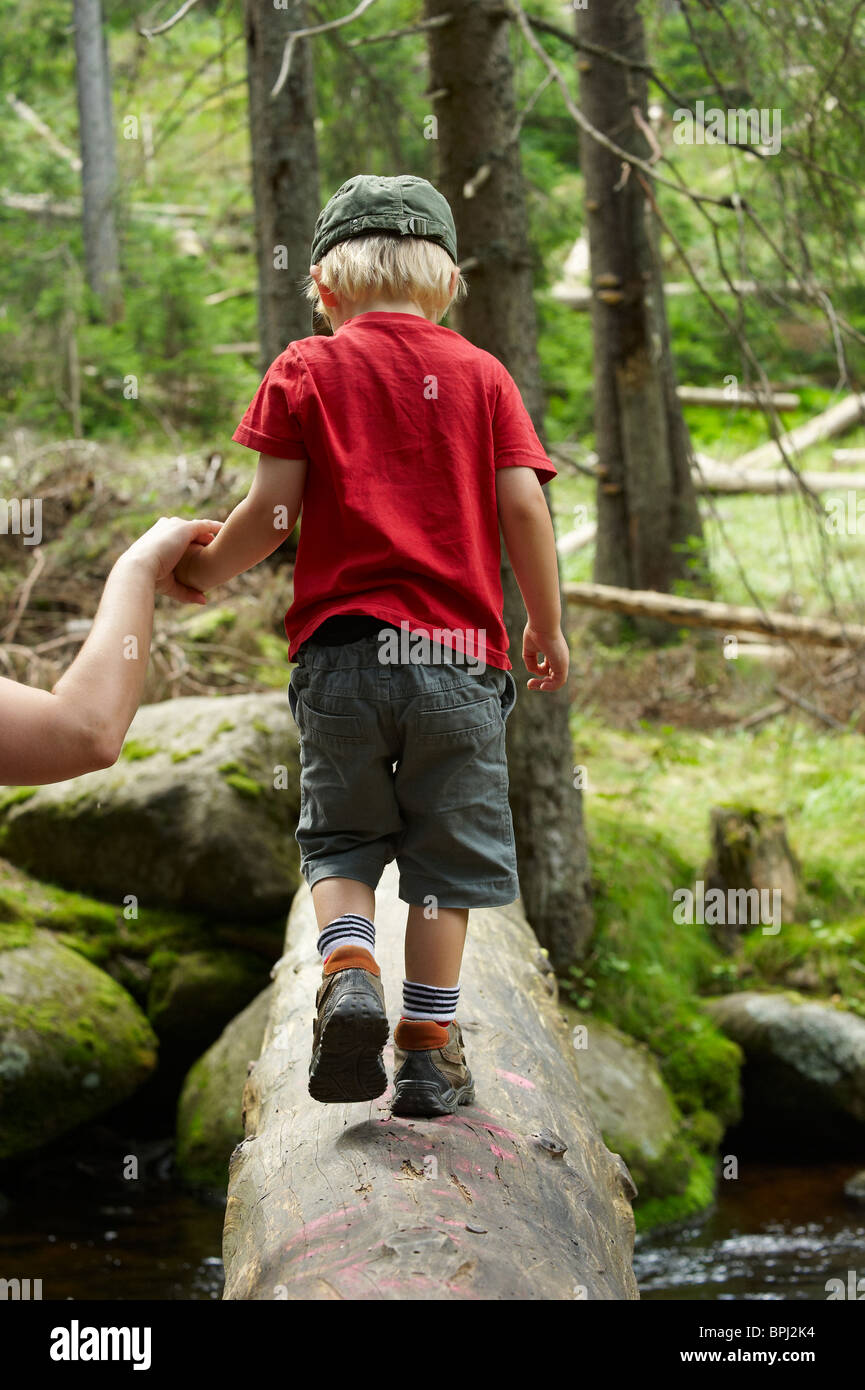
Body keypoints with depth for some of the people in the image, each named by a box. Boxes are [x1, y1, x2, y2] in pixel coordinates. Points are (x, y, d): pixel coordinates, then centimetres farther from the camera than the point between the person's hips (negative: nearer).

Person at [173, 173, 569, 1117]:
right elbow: (524, 507, -1)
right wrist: (547, 625, 11)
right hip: (459, 650, 0)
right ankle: (428, 1049, 7)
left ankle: (347, 969, -11)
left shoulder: (306, 369, 5)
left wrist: (207, 568, 16)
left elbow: (273, 509, -2)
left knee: (340, 836, 15)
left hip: (340, 647, 0)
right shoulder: (480, 374, 7)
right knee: (445, 852, 8)